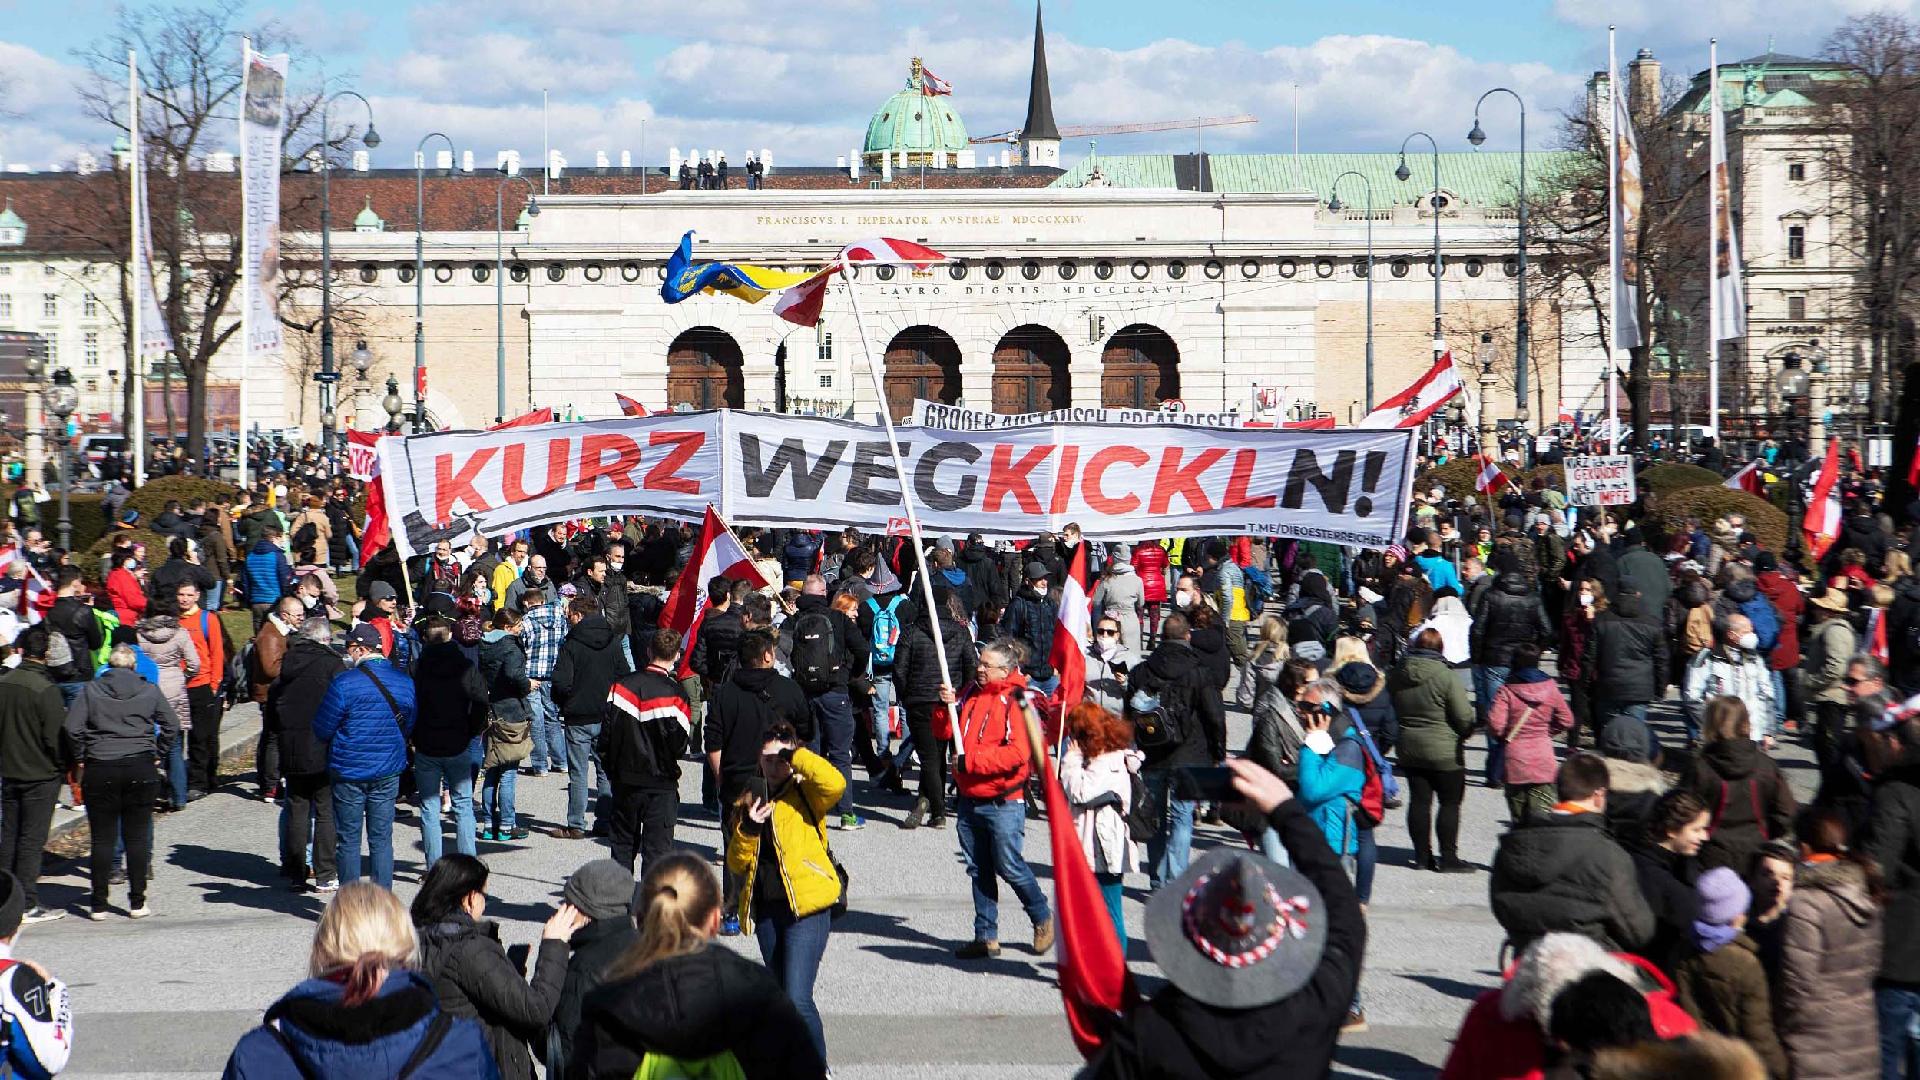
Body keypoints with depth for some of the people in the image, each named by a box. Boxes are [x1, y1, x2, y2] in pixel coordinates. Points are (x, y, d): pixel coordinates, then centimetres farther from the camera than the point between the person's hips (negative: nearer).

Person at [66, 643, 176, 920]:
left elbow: (73, 727, -5)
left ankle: (99, 905, 6)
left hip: (100, 770, 0)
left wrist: (81, 759, 7)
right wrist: (156, 751, 16)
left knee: (102, 838, 5)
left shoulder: (91, 690, 2)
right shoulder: (149, 691, 5)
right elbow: (171, 726, 5)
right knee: (137, 837, 6)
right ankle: (137, 903, 8)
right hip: (141, 768, 0)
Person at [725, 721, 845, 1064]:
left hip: (806, 908, -6)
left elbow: (834, 783, -27)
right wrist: (747, 828, -9)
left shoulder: (804, 794, -2)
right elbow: (737, 863, 9)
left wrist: (797, 755, -16)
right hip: (765, 908, 6)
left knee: (797, 998, -16)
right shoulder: (749, 799, 13)